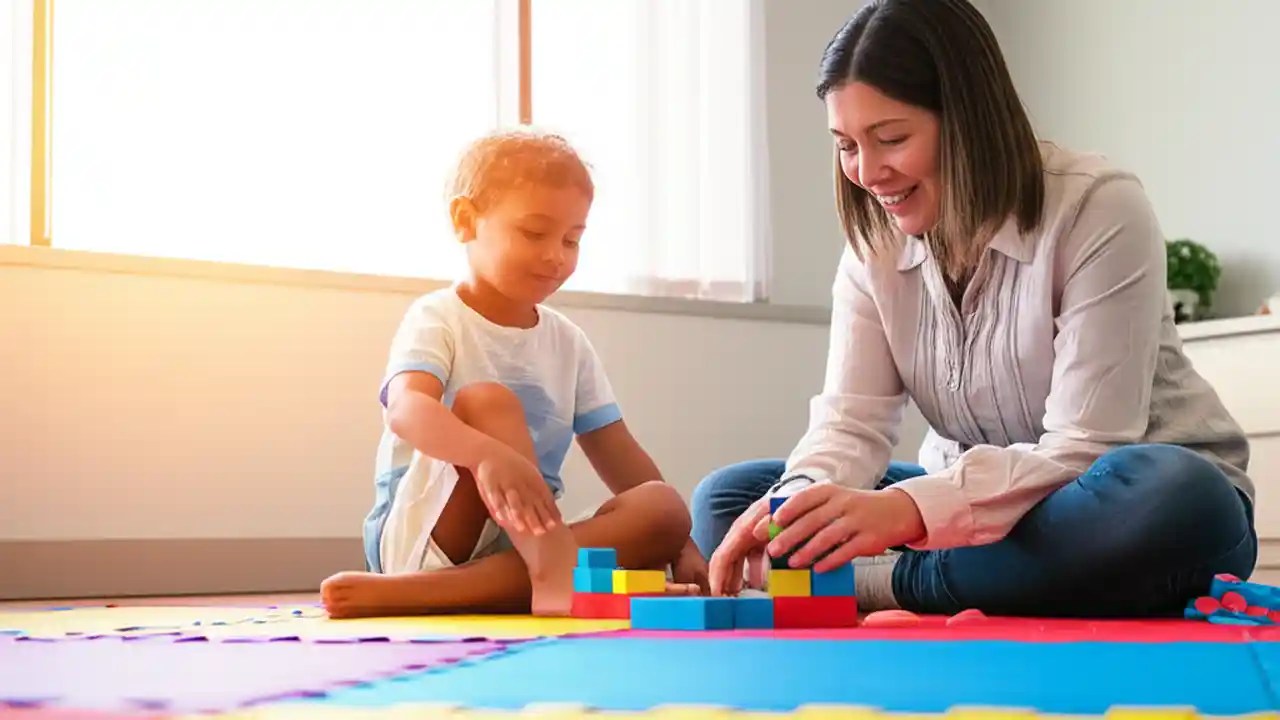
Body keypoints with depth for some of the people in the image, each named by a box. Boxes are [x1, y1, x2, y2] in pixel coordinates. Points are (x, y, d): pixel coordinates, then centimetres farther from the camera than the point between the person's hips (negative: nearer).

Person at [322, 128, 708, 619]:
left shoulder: (568, 343, 14)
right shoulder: (438, 320, -5)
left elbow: (620, 458, 11)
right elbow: (407, 410, -26)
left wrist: (679, 543, -4)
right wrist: (489, 454, -47)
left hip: (530, 543, 6)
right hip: (420, 536, -6)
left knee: (667, 509, -19)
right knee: (487, 401, -26)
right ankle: (557, 576, -45)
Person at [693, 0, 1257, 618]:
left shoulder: (1100, 210, -18)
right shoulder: (874, 243, -1)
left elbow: (1082, 451, -24)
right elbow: (851, 420, -9)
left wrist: (913, 508, -40)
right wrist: (802, 503, -34)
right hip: (977, 509, 5)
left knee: (1176, 501, -41)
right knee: (724, 500, -10)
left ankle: (886, 585, -26)